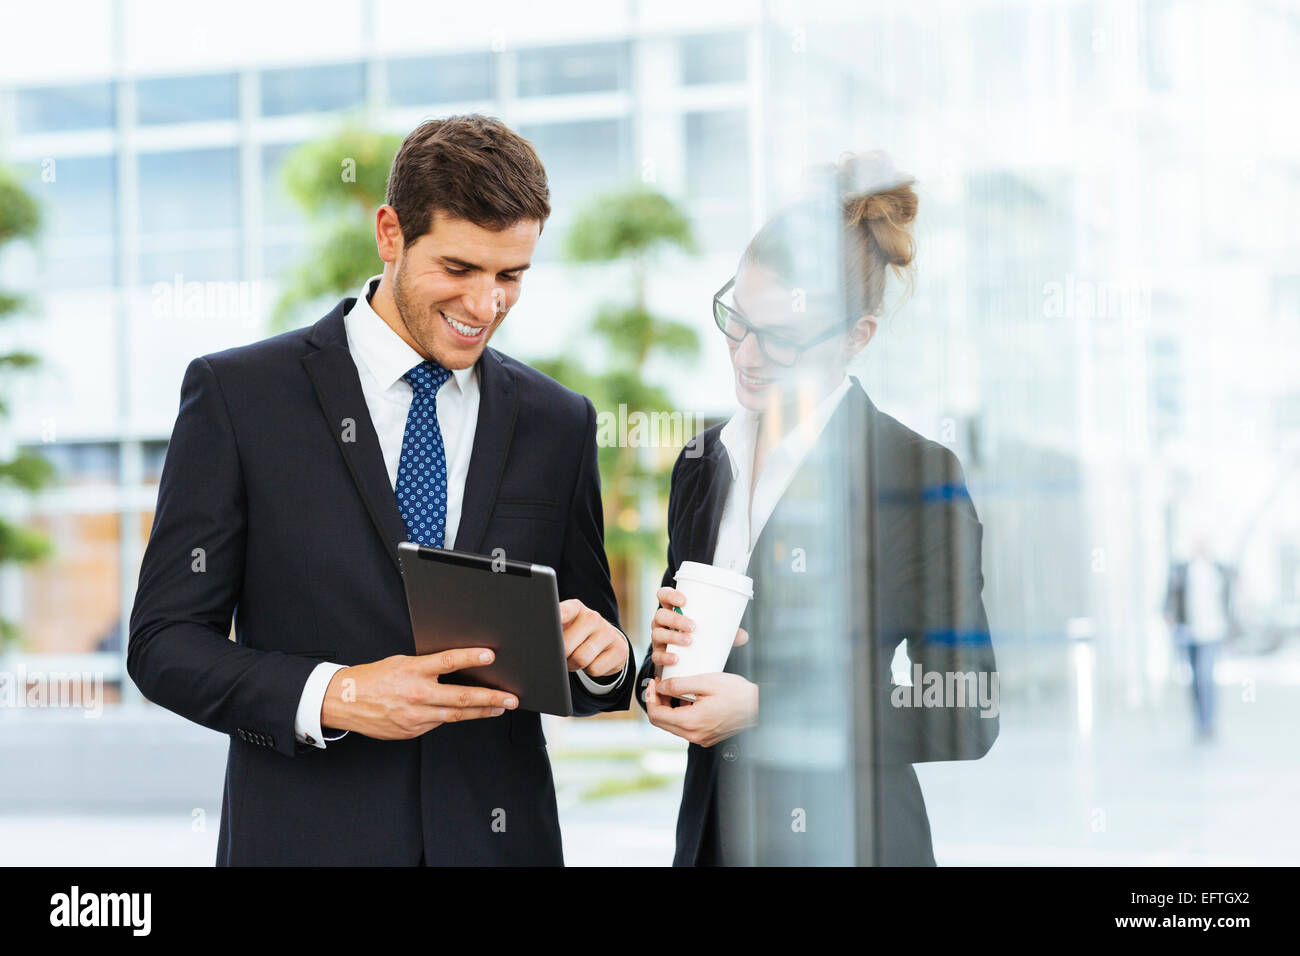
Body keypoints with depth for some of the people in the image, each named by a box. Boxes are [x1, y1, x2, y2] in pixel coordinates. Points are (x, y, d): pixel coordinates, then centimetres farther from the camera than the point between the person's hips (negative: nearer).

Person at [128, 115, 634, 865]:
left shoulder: (558, 424, 6)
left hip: (499, 834, 3)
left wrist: (601, 654, -11)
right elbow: (165, 642, -6)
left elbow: (589, 672, 12)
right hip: (307, 838, -2)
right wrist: (334, 696, -20)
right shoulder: (237, 394, -4)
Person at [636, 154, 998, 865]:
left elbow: (965, 719, -13)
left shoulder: (917, 476, -12)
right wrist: (662, 663, -7)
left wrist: (763, 709, -18)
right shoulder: (702, 464, 8)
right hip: (712, 832, 5)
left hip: (847, 838, -5)